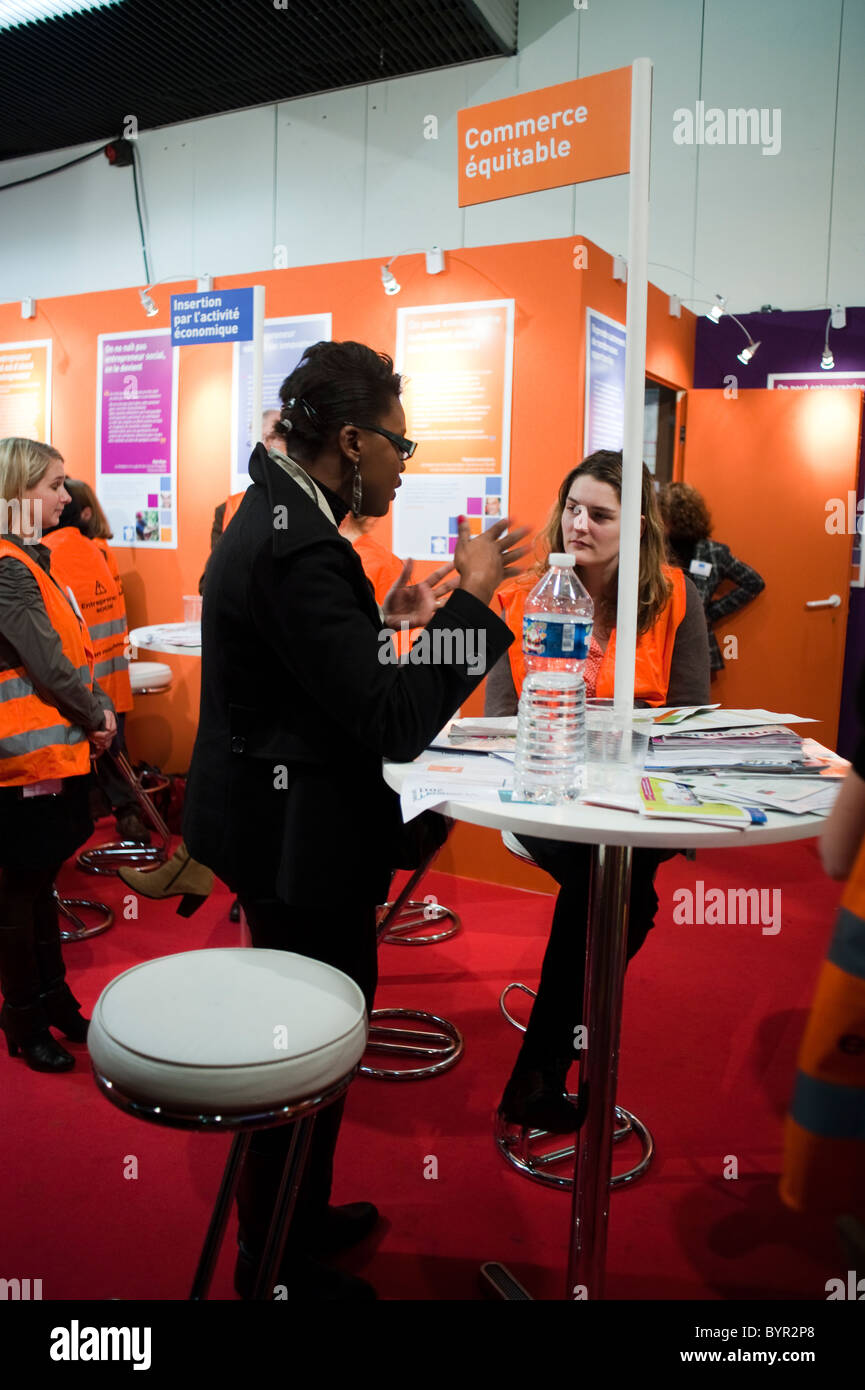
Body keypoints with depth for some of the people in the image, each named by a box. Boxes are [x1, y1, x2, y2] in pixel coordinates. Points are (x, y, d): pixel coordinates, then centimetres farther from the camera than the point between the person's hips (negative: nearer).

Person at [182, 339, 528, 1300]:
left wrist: (388, 619, 9)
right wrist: (468, 599, -19)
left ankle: (295, 1216, 46)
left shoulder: (271, 517, 7)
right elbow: (394, 726, -27)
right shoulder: (299, 547, -26)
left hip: (274, 823, 11)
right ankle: (279, 1265, 32)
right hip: (301, 837, -11)